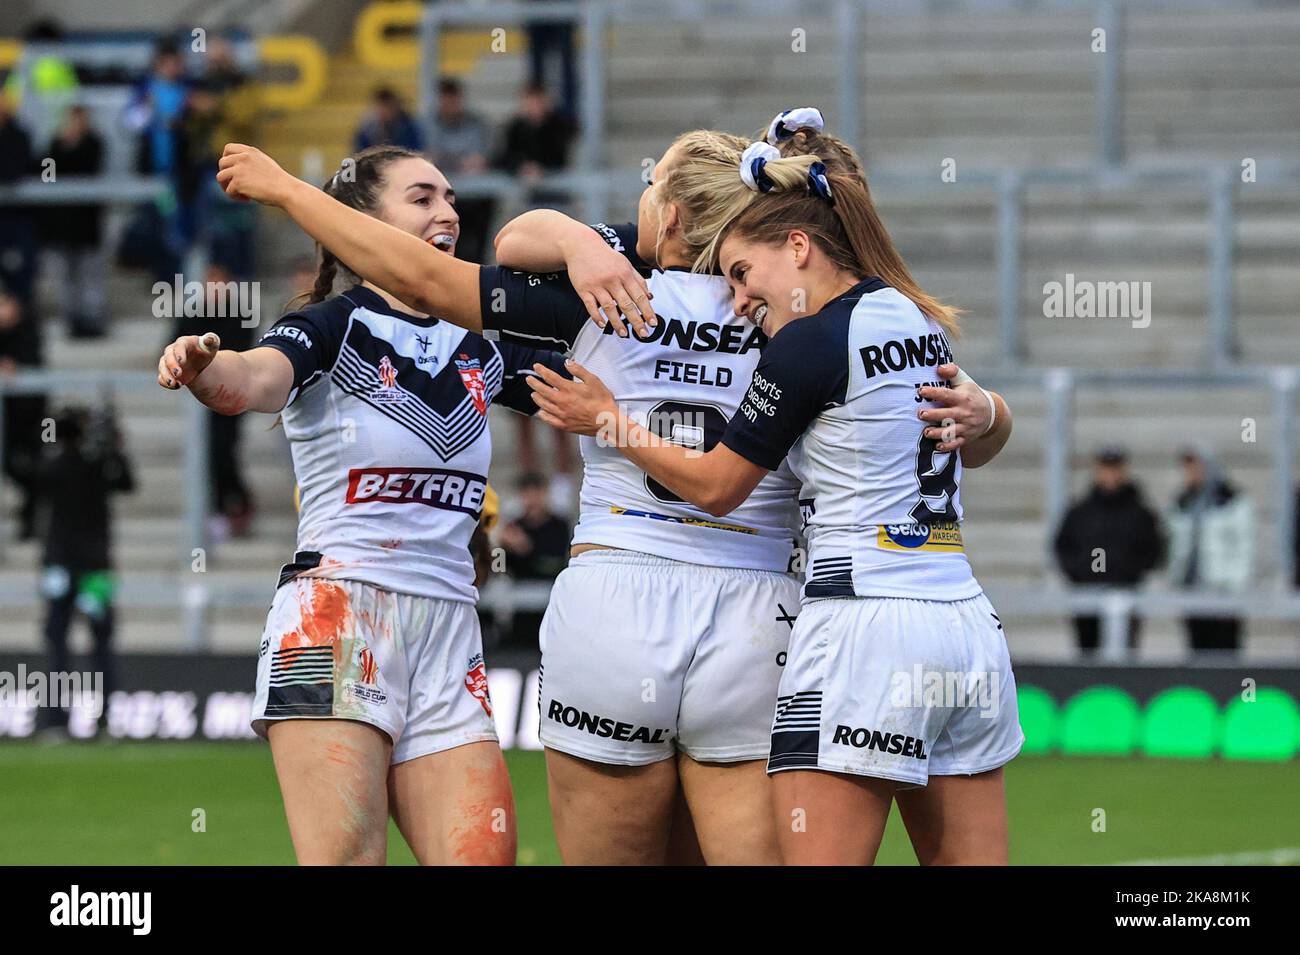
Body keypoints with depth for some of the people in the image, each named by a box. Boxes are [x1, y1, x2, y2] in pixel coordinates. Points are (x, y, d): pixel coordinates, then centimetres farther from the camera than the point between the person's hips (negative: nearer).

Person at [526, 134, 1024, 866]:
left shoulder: (811, 342, -8)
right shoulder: (923, 321, 14)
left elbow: (715, 487, 2)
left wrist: (605, 421, 16)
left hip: (866, 632, -8)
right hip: (970, 628, 8)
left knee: (819, 859, -9)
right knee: (969, 860, 4)